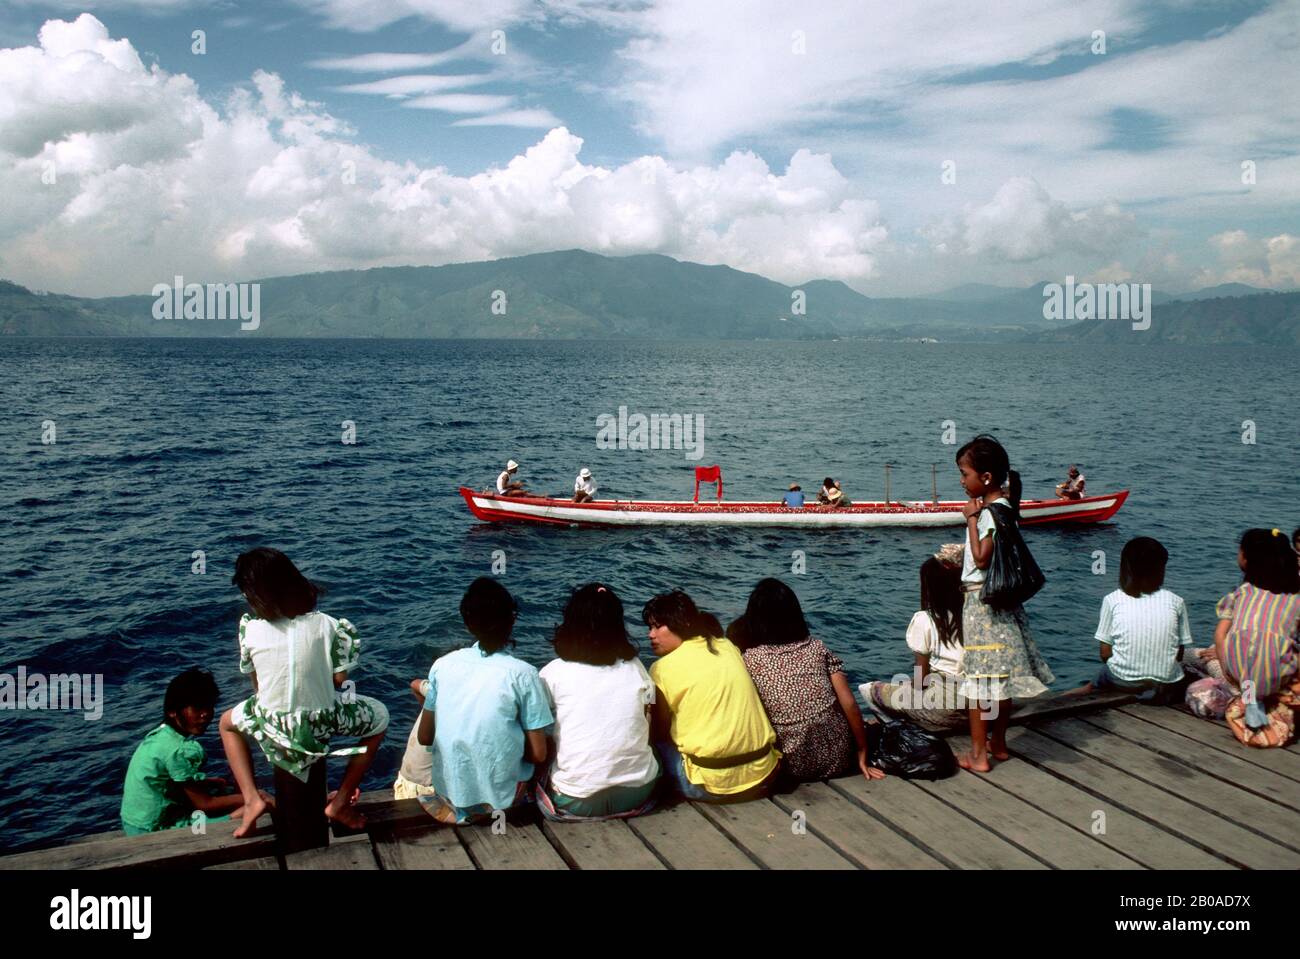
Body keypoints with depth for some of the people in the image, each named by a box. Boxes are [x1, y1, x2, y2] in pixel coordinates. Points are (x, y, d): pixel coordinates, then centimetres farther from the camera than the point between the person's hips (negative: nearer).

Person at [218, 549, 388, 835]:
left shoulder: (249, 627, -9)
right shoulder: (327, 625, -11)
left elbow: (256, 684, 3)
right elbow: (339, 680, -6)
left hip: (271, 726, 2)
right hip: (321, 724, -1)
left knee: (227, 722, 36)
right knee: (379, 717, 27)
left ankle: (251, 799, 18)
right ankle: (340, 802, 21)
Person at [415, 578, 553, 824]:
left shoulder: (442, 665, -6)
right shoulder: (523, 674, -15)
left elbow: (424, 737, 2)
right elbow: (538, 754, -12)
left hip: (448, 789, 3)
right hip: (501, 795, -2)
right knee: (550, 745, 24)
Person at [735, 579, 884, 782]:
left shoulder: (749, 660, -5)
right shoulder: (817, 648, 1)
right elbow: (849, 704, -2)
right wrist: (862, 754, 7)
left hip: (794, 768, -1)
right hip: (837, 759, 1)